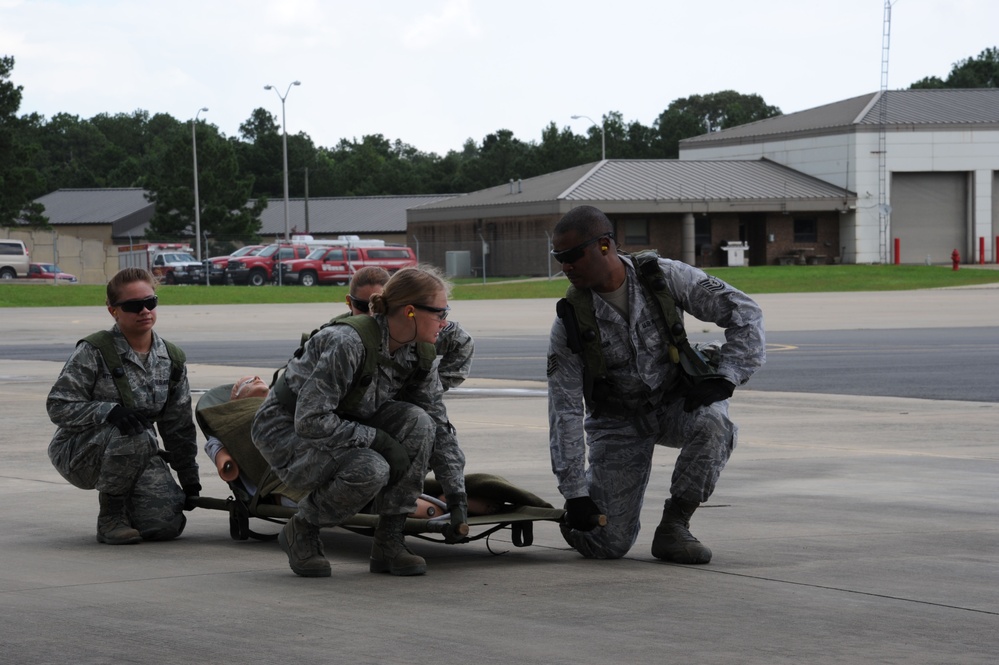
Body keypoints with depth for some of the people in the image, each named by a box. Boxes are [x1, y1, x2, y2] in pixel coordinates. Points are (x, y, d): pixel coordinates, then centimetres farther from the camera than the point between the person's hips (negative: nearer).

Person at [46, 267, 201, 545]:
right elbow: (58, 406, -17)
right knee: (135, 434, -37)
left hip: (137, 457, 5)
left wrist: (190, 480, 11)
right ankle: (110, 516, -16)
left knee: (167, 524, -18)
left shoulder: (171, 359, 4)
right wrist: (111, 412, -31)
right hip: (78, 453, -5)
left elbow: (179, 425, 12)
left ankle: (124, 505, 18)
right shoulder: (94, 352, -12)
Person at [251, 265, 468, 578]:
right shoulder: (346, 343, -30)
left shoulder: (417, 353, -7)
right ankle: (302, 530, -5)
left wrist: (456, 494, -1)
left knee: (416, 421, -20)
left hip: (342, 426, 7)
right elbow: (310, 421, -31)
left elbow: (439, 426, 2)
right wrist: (378, 440, -29)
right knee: (369, 470, -34)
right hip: (285, 431, -7)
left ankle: (388, 541, -11)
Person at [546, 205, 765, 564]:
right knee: (608, 544, -11)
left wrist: (725, 378, -24)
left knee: (712, 425, -37)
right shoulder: (570, 322, -16)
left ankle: (673, 527, -17)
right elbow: (564, 411, -15)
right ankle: (594, 485, 25)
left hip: (677, 402, 0)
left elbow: (745, 312, -13)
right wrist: (574, 493, -19)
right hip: (619, 421, 0)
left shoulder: (664, 277, -17)